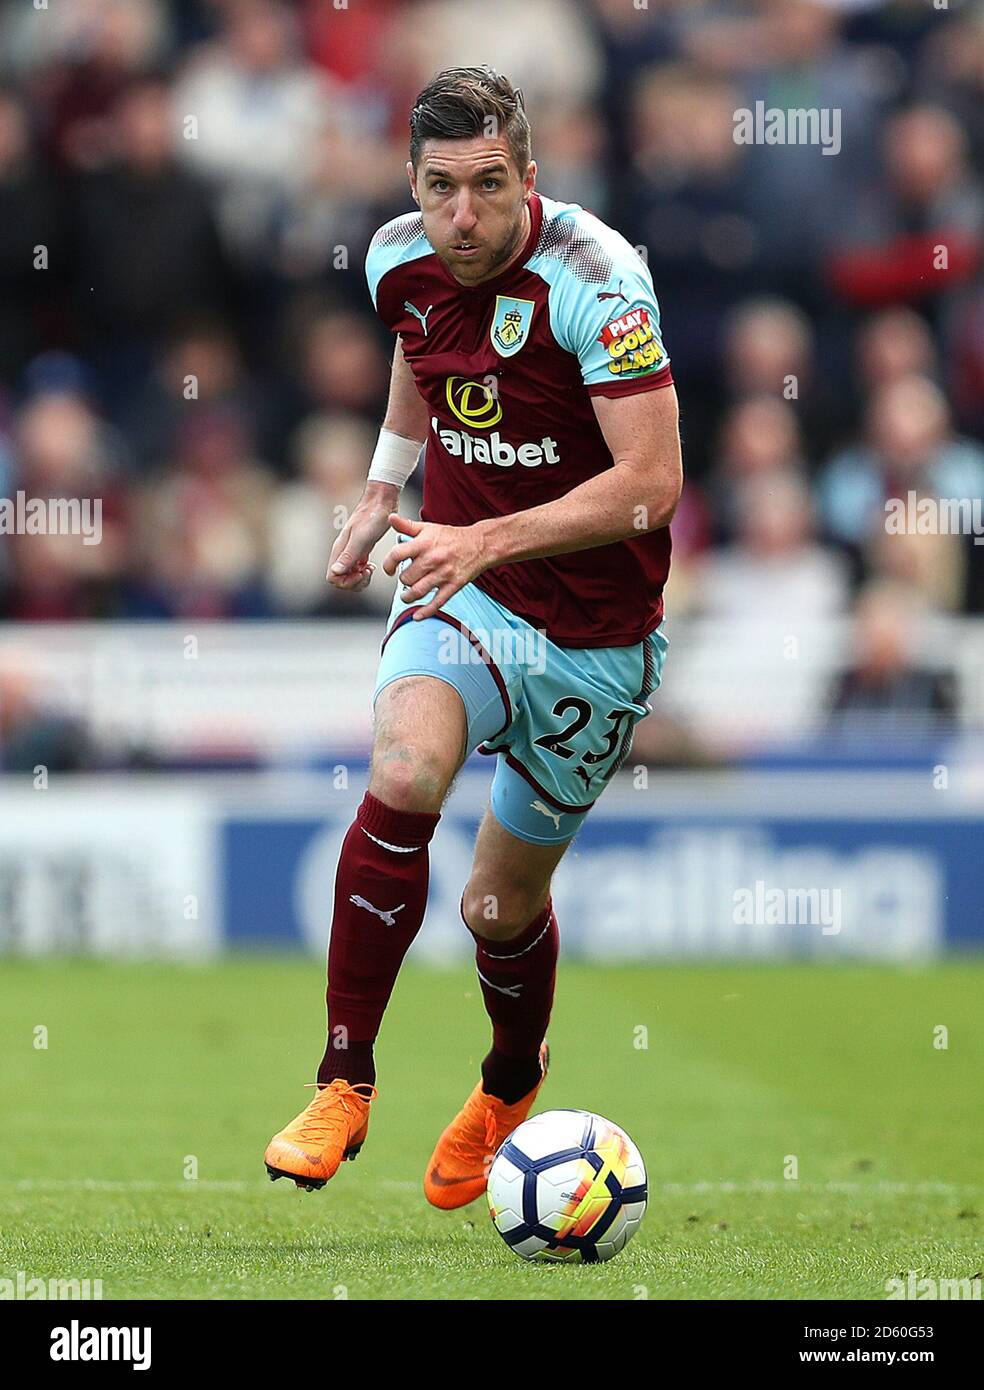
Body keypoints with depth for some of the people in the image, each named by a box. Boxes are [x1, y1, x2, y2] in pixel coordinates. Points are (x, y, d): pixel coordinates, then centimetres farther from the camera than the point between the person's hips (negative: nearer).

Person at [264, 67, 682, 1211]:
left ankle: (510, 1085, 43)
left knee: (504, 903, 9)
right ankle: (344, 1082, -20)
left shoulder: (594, 278, -22)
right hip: (463, 597, 3)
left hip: (595, 634, -3)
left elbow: (650, 483, -27)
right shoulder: (400, 261, -5)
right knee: (403, 773, -29)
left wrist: (484, 540, -33)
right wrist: (383, 492, 20)